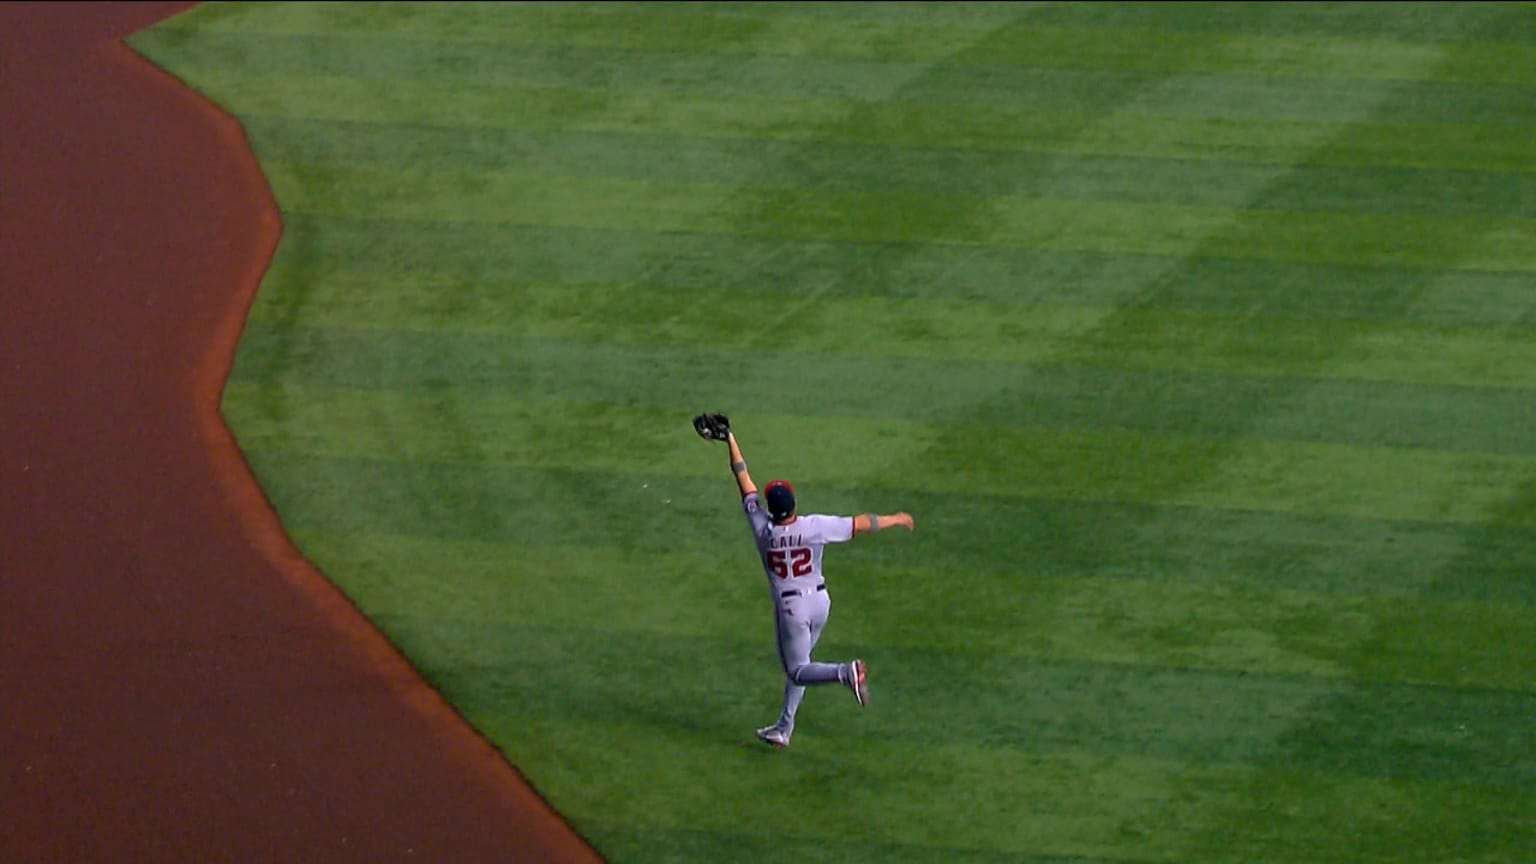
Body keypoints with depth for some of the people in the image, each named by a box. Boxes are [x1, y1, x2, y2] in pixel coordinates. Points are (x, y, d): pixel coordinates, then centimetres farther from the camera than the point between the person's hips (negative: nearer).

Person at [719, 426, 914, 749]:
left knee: (797, 670, 2)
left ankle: (845, 673, -29)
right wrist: (895, 519, 1)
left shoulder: (763, 528, -17)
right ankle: (784, 729, 23)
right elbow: (860, 524, -13)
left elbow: (744, 480, -9)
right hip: (819, 601, 3)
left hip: (790, 608, -3)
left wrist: (731, 443, -1)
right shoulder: (815, 527, -17)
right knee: (797, 664, 19)